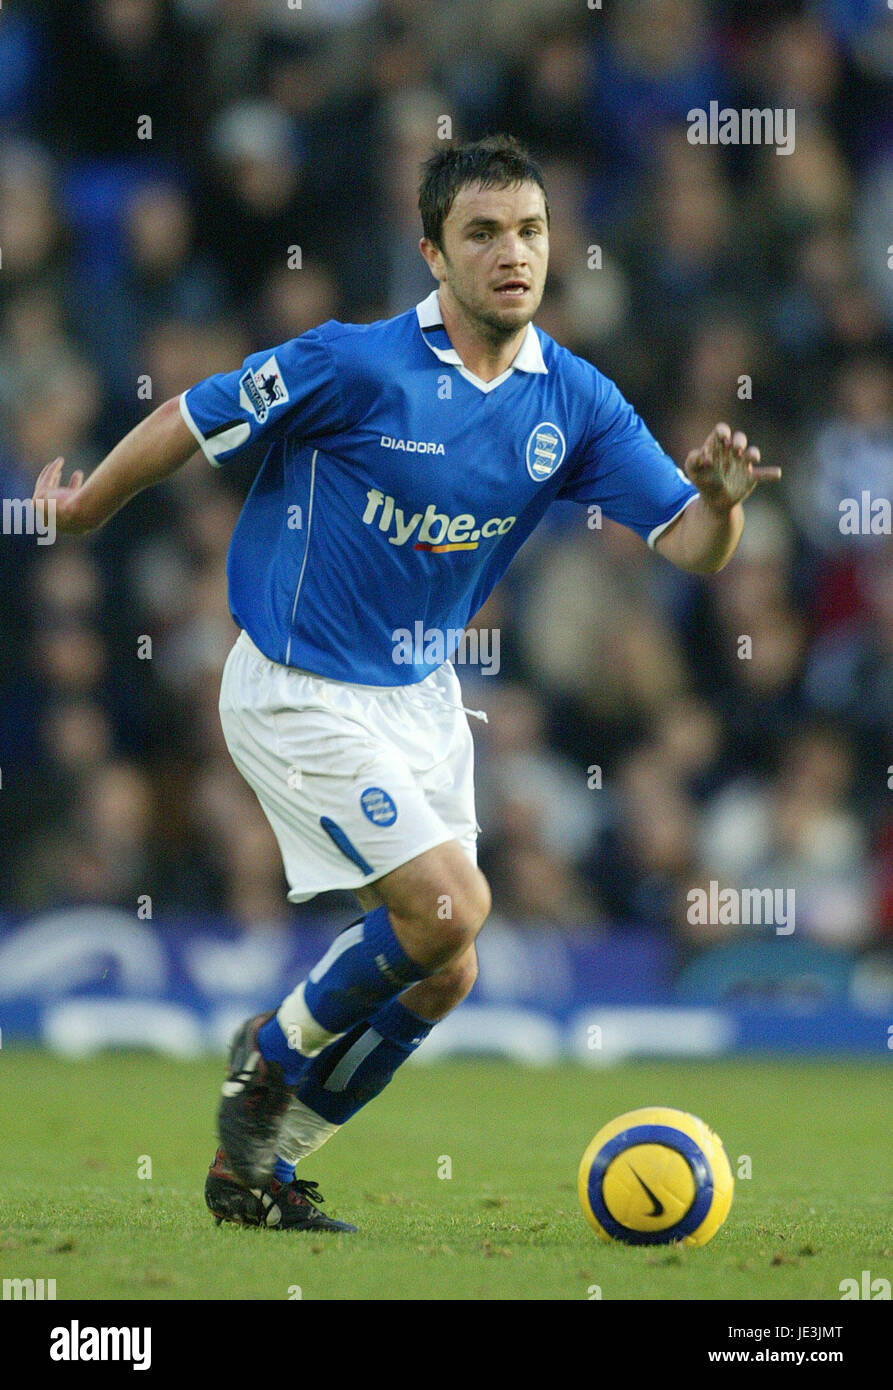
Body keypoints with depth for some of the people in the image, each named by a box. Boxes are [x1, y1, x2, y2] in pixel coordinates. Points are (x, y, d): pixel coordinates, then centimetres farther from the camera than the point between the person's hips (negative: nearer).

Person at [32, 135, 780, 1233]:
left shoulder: (574, 402, -4)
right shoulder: (357, 365, -21)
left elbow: (690, 547, -6)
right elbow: (192, 420, -9)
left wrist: (719, 499, -29)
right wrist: (81, 511, 3)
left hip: (420, 693, 7)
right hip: (298, 691, -7)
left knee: (438, 972, 5)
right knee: (450, 905, -18)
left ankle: (254, 1168, 20)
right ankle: (275, 1050, 8)